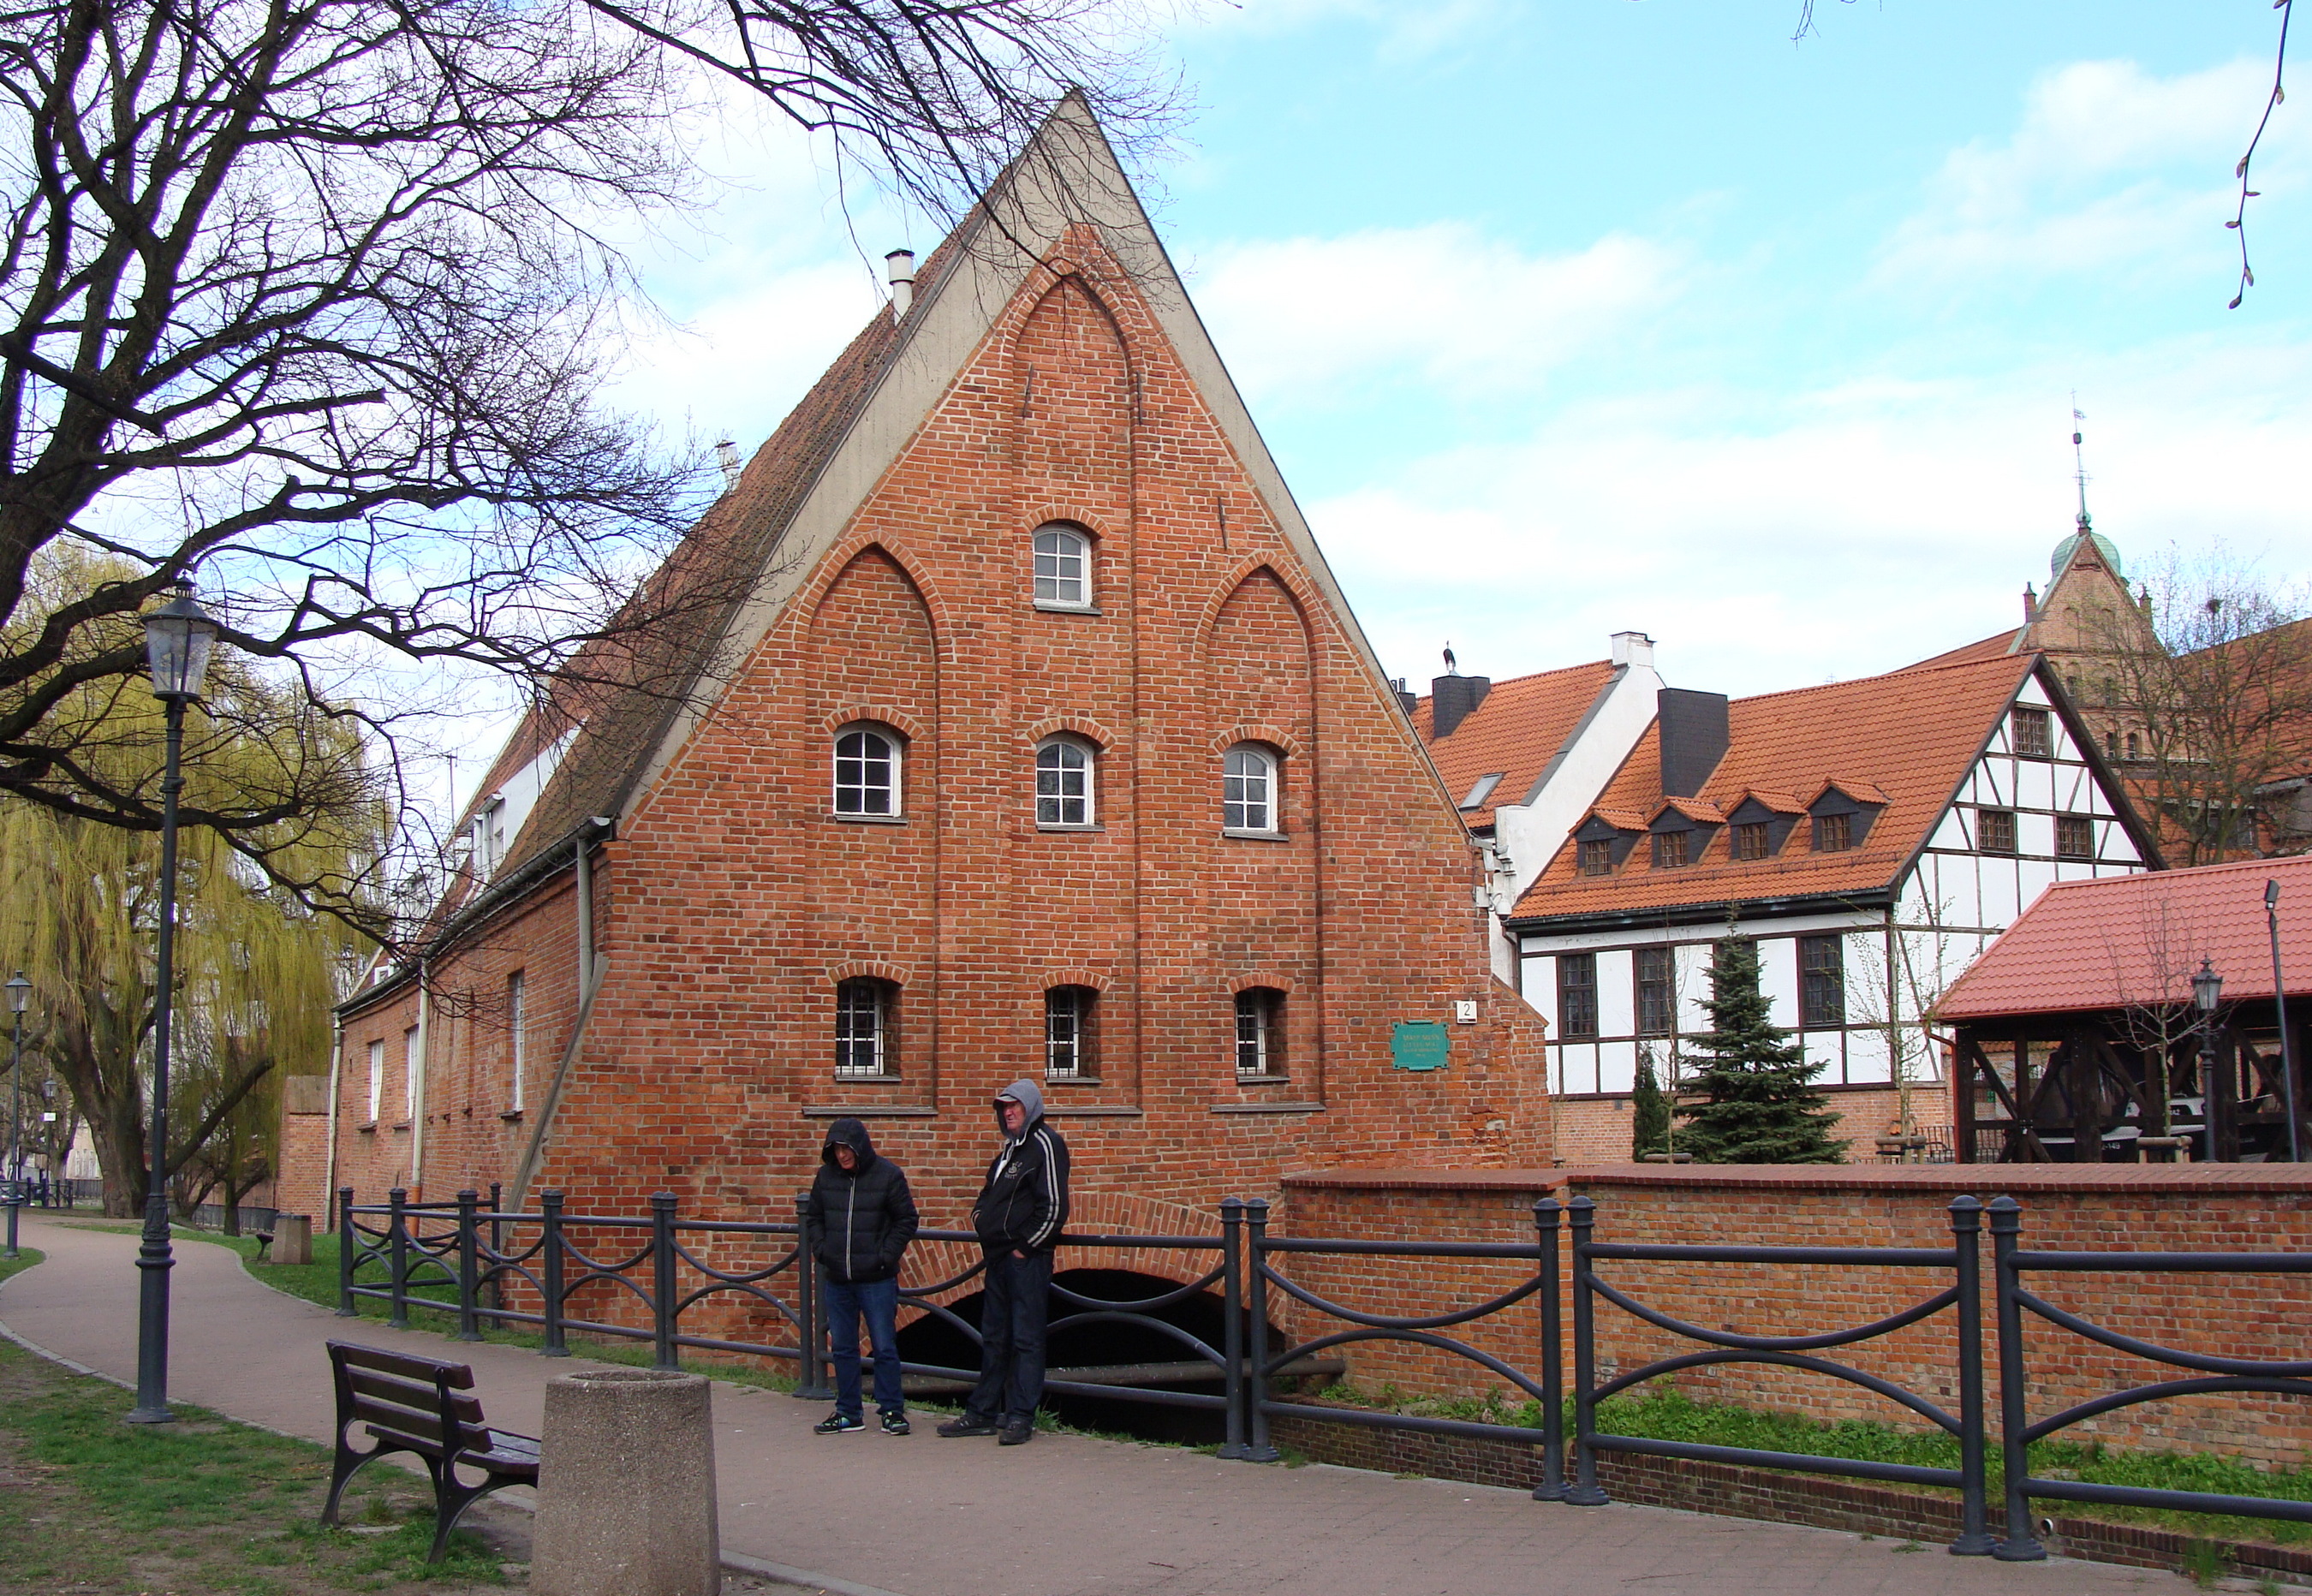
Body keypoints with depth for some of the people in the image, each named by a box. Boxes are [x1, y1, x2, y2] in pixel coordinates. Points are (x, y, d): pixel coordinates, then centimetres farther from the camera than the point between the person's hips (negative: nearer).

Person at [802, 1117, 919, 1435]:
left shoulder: (888, 1175, -6)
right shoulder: (826, 1176, 5)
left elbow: (906, 1220, -1)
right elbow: (812, 1217, 17)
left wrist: (886, 1257, -9)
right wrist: (821, 1250, 2)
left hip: (877, 1280, -4)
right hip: (837, 1280, 4)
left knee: (884, 1347, 0)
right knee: (843, 1348, 10)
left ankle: (892, 1410, 10)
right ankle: (848, 1413, 19)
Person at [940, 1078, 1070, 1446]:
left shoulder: (1044, 1144, -10)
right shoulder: (1011, 1147, 18)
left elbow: (1054, 1207, -17)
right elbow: (991, 1191, 32)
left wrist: (1025, 1246, -14)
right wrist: (980, 1212, 11)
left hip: (1027, 1259, -9)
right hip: (999, 1257, 9)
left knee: (1025, 1339, -3)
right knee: (993, 1338, 13)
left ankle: (1020, 1417, 1)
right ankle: (983, 1413, 19)